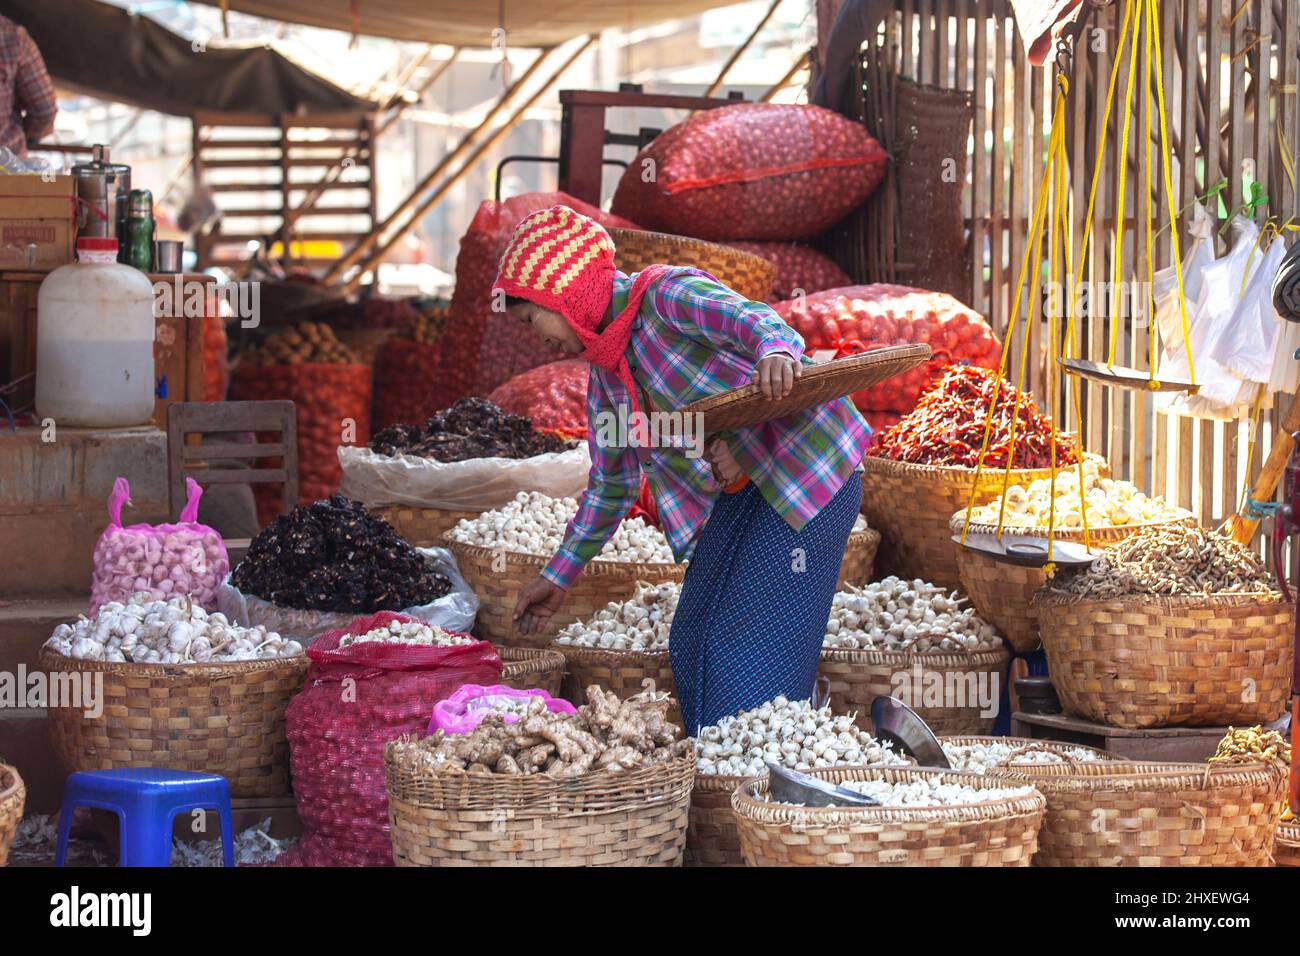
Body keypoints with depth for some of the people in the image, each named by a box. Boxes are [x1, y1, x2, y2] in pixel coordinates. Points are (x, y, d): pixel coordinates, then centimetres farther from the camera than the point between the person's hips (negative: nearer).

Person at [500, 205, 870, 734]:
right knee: (692, 644, 6)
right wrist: (558, 575, 23)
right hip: (740, 492, 9)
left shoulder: (666, 294, -13)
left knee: (750, 646, -13)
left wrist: (776, 348, -56)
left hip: (808, 470, -9)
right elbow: (610, 484, 22)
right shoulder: (604, 376, 12)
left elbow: (747, 318, -32)